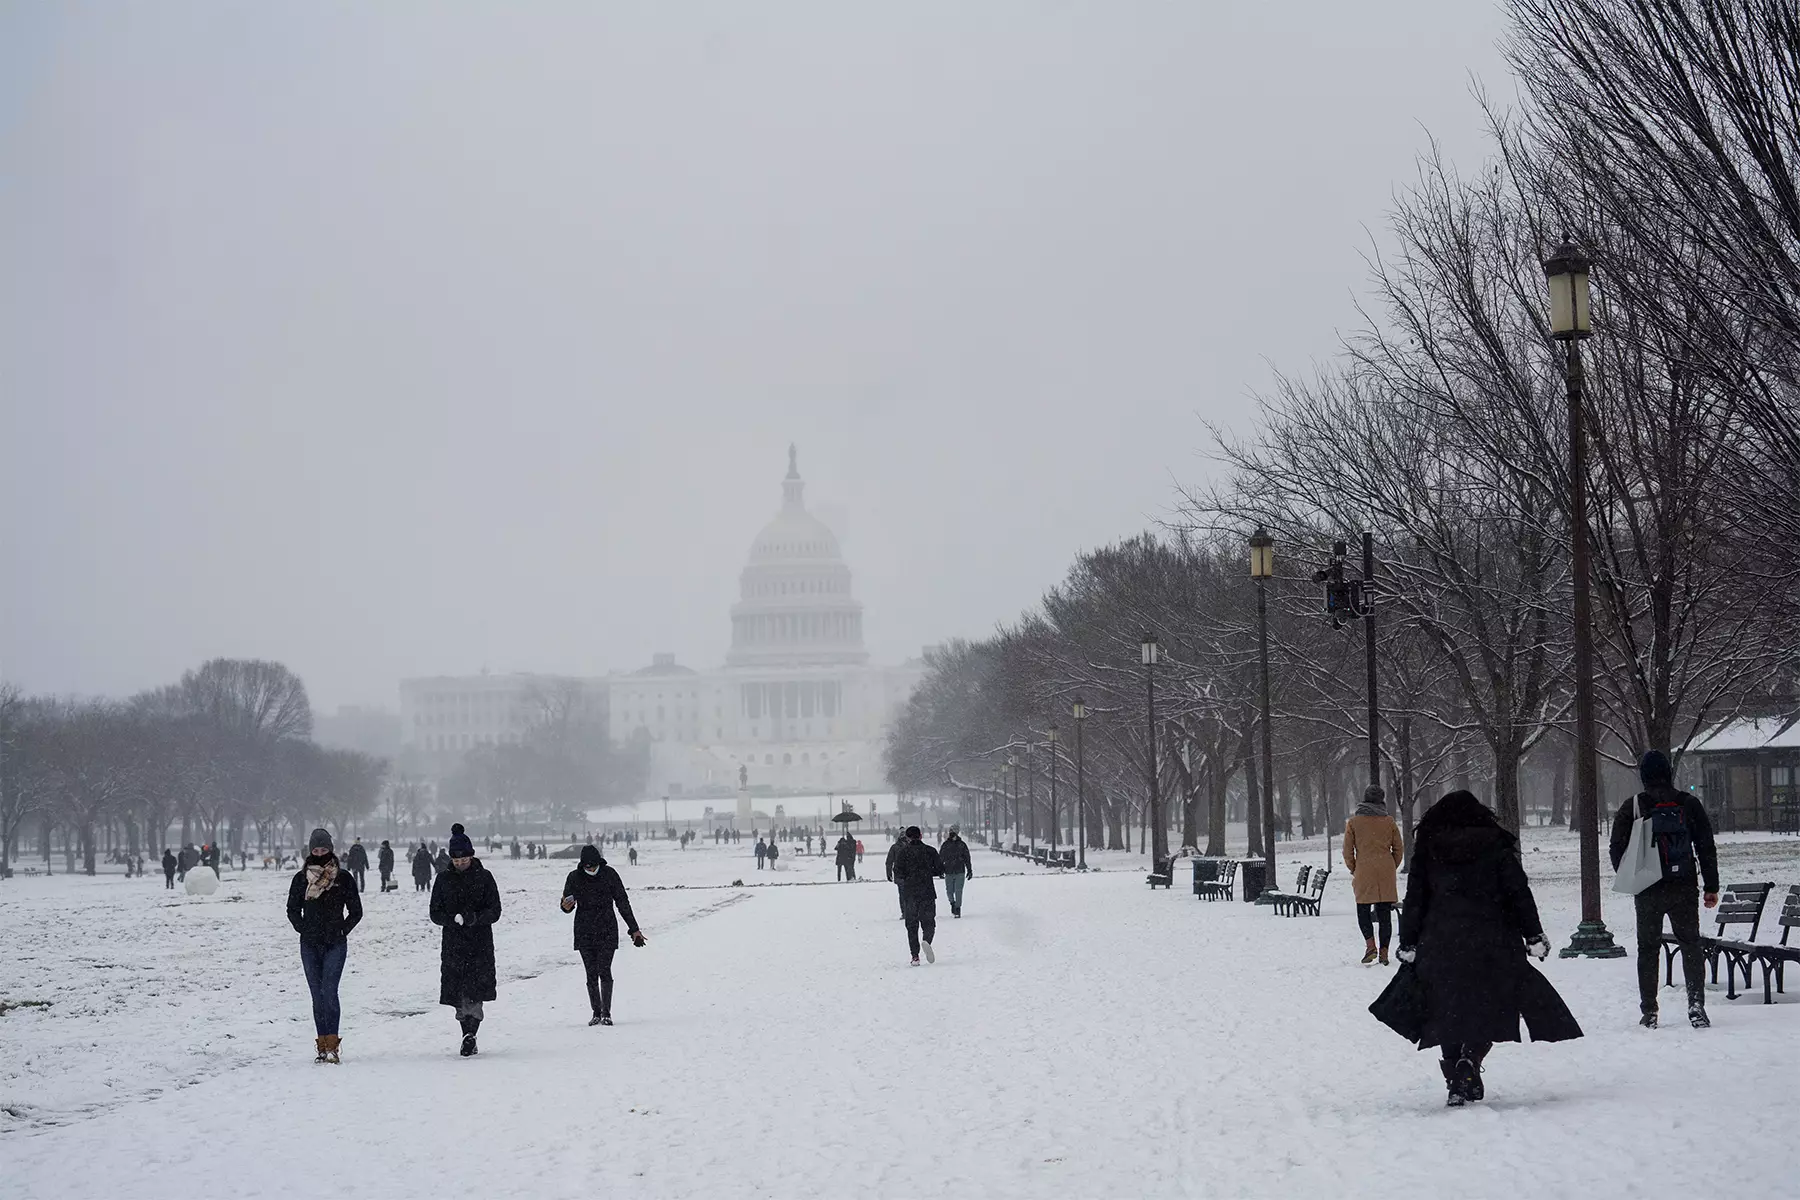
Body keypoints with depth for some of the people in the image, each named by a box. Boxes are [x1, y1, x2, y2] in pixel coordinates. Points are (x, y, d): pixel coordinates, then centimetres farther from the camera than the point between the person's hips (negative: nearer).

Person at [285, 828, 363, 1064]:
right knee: (317, 995, 3)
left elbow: (356, 911, 8)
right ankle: (322, 1044, 7)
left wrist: (342, 930, 1)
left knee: (329, 991, -14)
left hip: (335, 944, -2)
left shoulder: (343, 878, 2)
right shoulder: (301, 878, 7)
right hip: (309, 945, 3)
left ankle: (332, 1044, -14)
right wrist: (303, 929, 5)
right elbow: (293, 909, 16)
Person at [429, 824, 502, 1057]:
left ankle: (470, 1035, -21)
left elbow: (495, 911, 0)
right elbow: (435, 913, 7)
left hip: (480, 944, -2)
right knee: (458, 996, 2)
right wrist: (454, 919, -13)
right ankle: (469, 1037, 11)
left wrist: (475, 918, -19)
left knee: (474, 993, -15)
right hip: (453, 944, 3)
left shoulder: (484, 878, 3)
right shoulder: (444, 880, 9)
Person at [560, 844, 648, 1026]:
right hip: (584, 933, 2)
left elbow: (622, 903, 4)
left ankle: (606, 1014, -7)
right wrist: (566, 906, -15)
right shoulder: (574, 878, 1)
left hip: (607, 931, -2)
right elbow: (567, 906, 11)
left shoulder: (609, 875, -2)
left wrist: (634, 929, 5)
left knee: (604, 971, -11)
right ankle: (596, 1013, 11)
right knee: (591, 974, 1)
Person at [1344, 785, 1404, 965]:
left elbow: (1348, 850, 1)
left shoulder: (1354, 822, 0)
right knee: (1384, 912, 5)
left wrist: (1352, 869, 12)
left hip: (1364, 871, -2)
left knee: (1363, 910, 7)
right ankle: (1383, 952, 3)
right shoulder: (1389, 821, 4)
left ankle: (1370, 945, -12)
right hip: (1386, 872, 2)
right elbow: (1398, 849, 7)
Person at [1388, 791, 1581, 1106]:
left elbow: (1414, 900, 6)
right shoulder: (1495, 847, 4)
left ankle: (1456, 1082, 5)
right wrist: (1534, 935, 3)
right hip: (1491, 943, -1)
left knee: (1449, 1012, 10)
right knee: (1489, 1009, 6)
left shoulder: (1427, 850, 7)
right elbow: (1519, 894, -1)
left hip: (1440, 945, 1)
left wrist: (1408, 944, 10)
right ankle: (1469, 1061, -19)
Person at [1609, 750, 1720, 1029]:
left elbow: (1617, 849, -1)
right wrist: (1711, 887, 7)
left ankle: (1648, 1012, 9)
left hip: (1648, 892, 0)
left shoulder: (1631, 808, -3)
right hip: (1684, 890, 0)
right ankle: (1696, 1003, -7)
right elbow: (1707, 847, 2)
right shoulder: (1688, 804, 0)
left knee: (1648, 949, 10)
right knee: (1691, 945, 8)